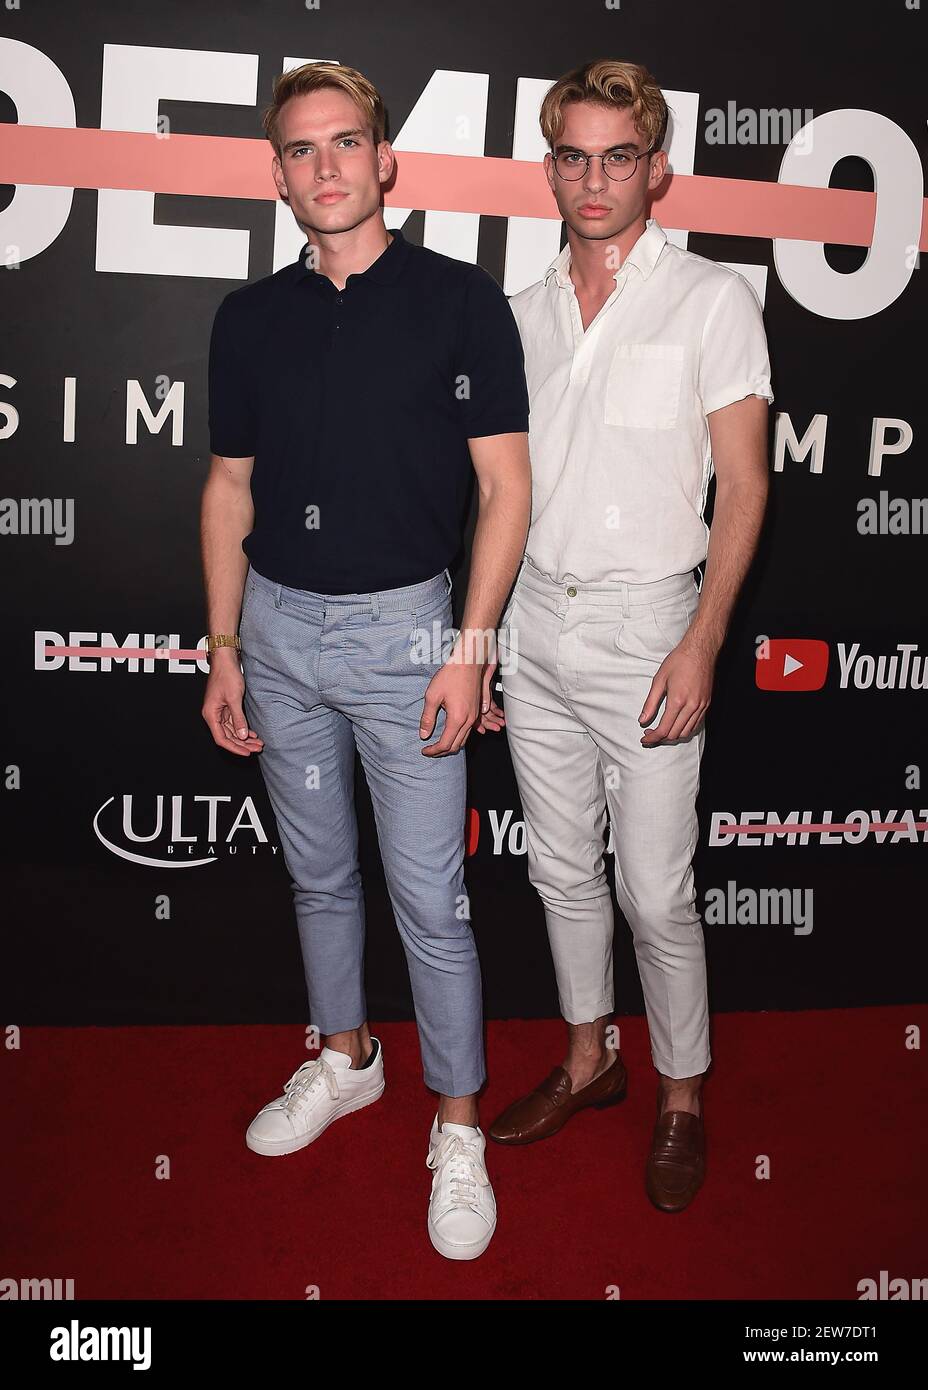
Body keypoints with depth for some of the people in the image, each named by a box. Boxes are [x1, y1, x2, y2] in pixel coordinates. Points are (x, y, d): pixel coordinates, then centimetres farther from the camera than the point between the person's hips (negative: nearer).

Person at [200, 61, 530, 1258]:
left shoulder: (460, 301, -5)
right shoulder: (249, 318, 6)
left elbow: (504, 489, -6)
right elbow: (229, 489, 11)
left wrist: (471, 647, -12)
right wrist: (223, 648, 6)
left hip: (403, 626, -4)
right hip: (279, 628, 4)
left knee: (429, 897, 1)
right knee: (317, 875, 17)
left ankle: (458, 1127, 18)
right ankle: (345, 1058, 39)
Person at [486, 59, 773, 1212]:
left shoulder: (711, 300, -4)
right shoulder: (524, 313, 10)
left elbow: (742, 484, -7)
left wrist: (702, 644, -16)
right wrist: (482, 638, 11)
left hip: (642, 626, -5)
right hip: (534, 621, 5)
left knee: (656, 892, 0)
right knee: (562, 869, 15)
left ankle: (680, 1097, 21)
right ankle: (587, 1060, 33)